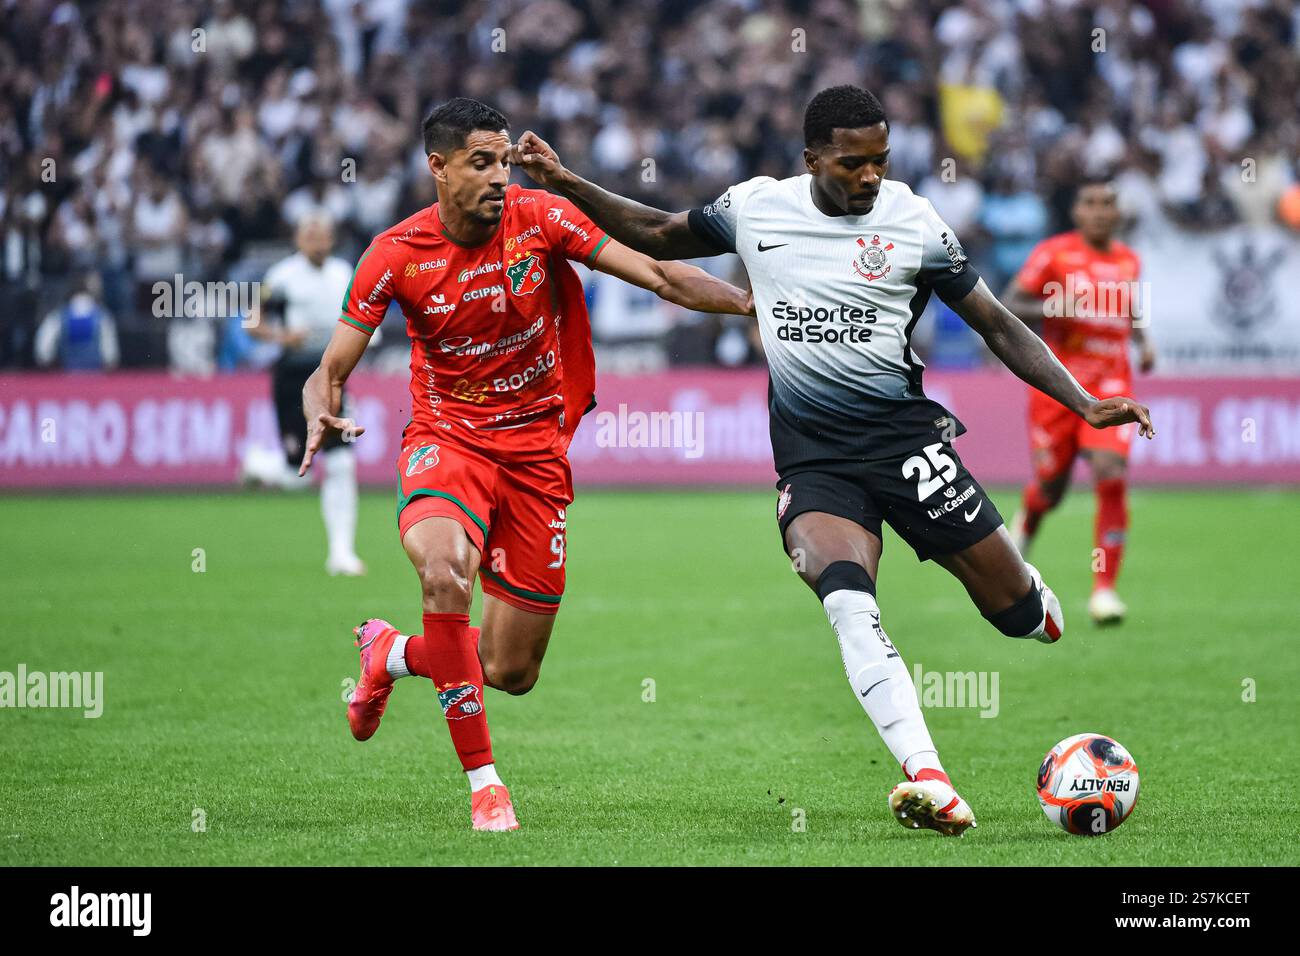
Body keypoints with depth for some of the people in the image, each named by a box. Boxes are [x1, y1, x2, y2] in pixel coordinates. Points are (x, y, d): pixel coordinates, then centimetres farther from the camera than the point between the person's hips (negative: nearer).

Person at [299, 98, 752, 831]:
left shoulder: (540, 217, -9)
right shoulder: (398, 254, -10)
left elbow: (656, 273, -9)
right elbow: (332, 370, -5)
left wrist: (749, 302, -22)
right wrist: (322, 417, -27)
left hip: (536, 447, 2)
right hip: (447, 436, -2)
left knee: (512, 673, 3)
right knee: (445, 573, -36)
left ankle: (391, 654, 37)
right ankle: (483, 780, -22)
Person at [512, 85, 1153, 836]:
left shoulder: (914, 222, -1)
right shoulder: (756, 207, 4)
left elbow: (998, 325, 4)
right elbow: (658, 237, 20)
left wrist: (1085, 406, -2)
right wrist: (566, 183, 11)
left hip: (903, 437, 0)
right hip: (812, 461, 0)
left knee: (1014, 608, -3)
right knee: (849, 603, -27)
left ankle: (1037, 606, 38)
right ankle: (930, 781, -37)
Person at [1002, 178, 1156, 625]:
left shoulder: (1128, 261, 11)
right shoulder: (1053, 252, -2)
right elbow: (1008, 306, -4)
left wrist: (1144, 343, 9)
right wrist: (1049, 308, -20)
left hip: (1110, 384, 2)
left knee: (1112, 479, -17)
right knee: (1049, 487, 5)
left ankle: (1104, 589, -12)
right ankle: (1025, 524, 44)